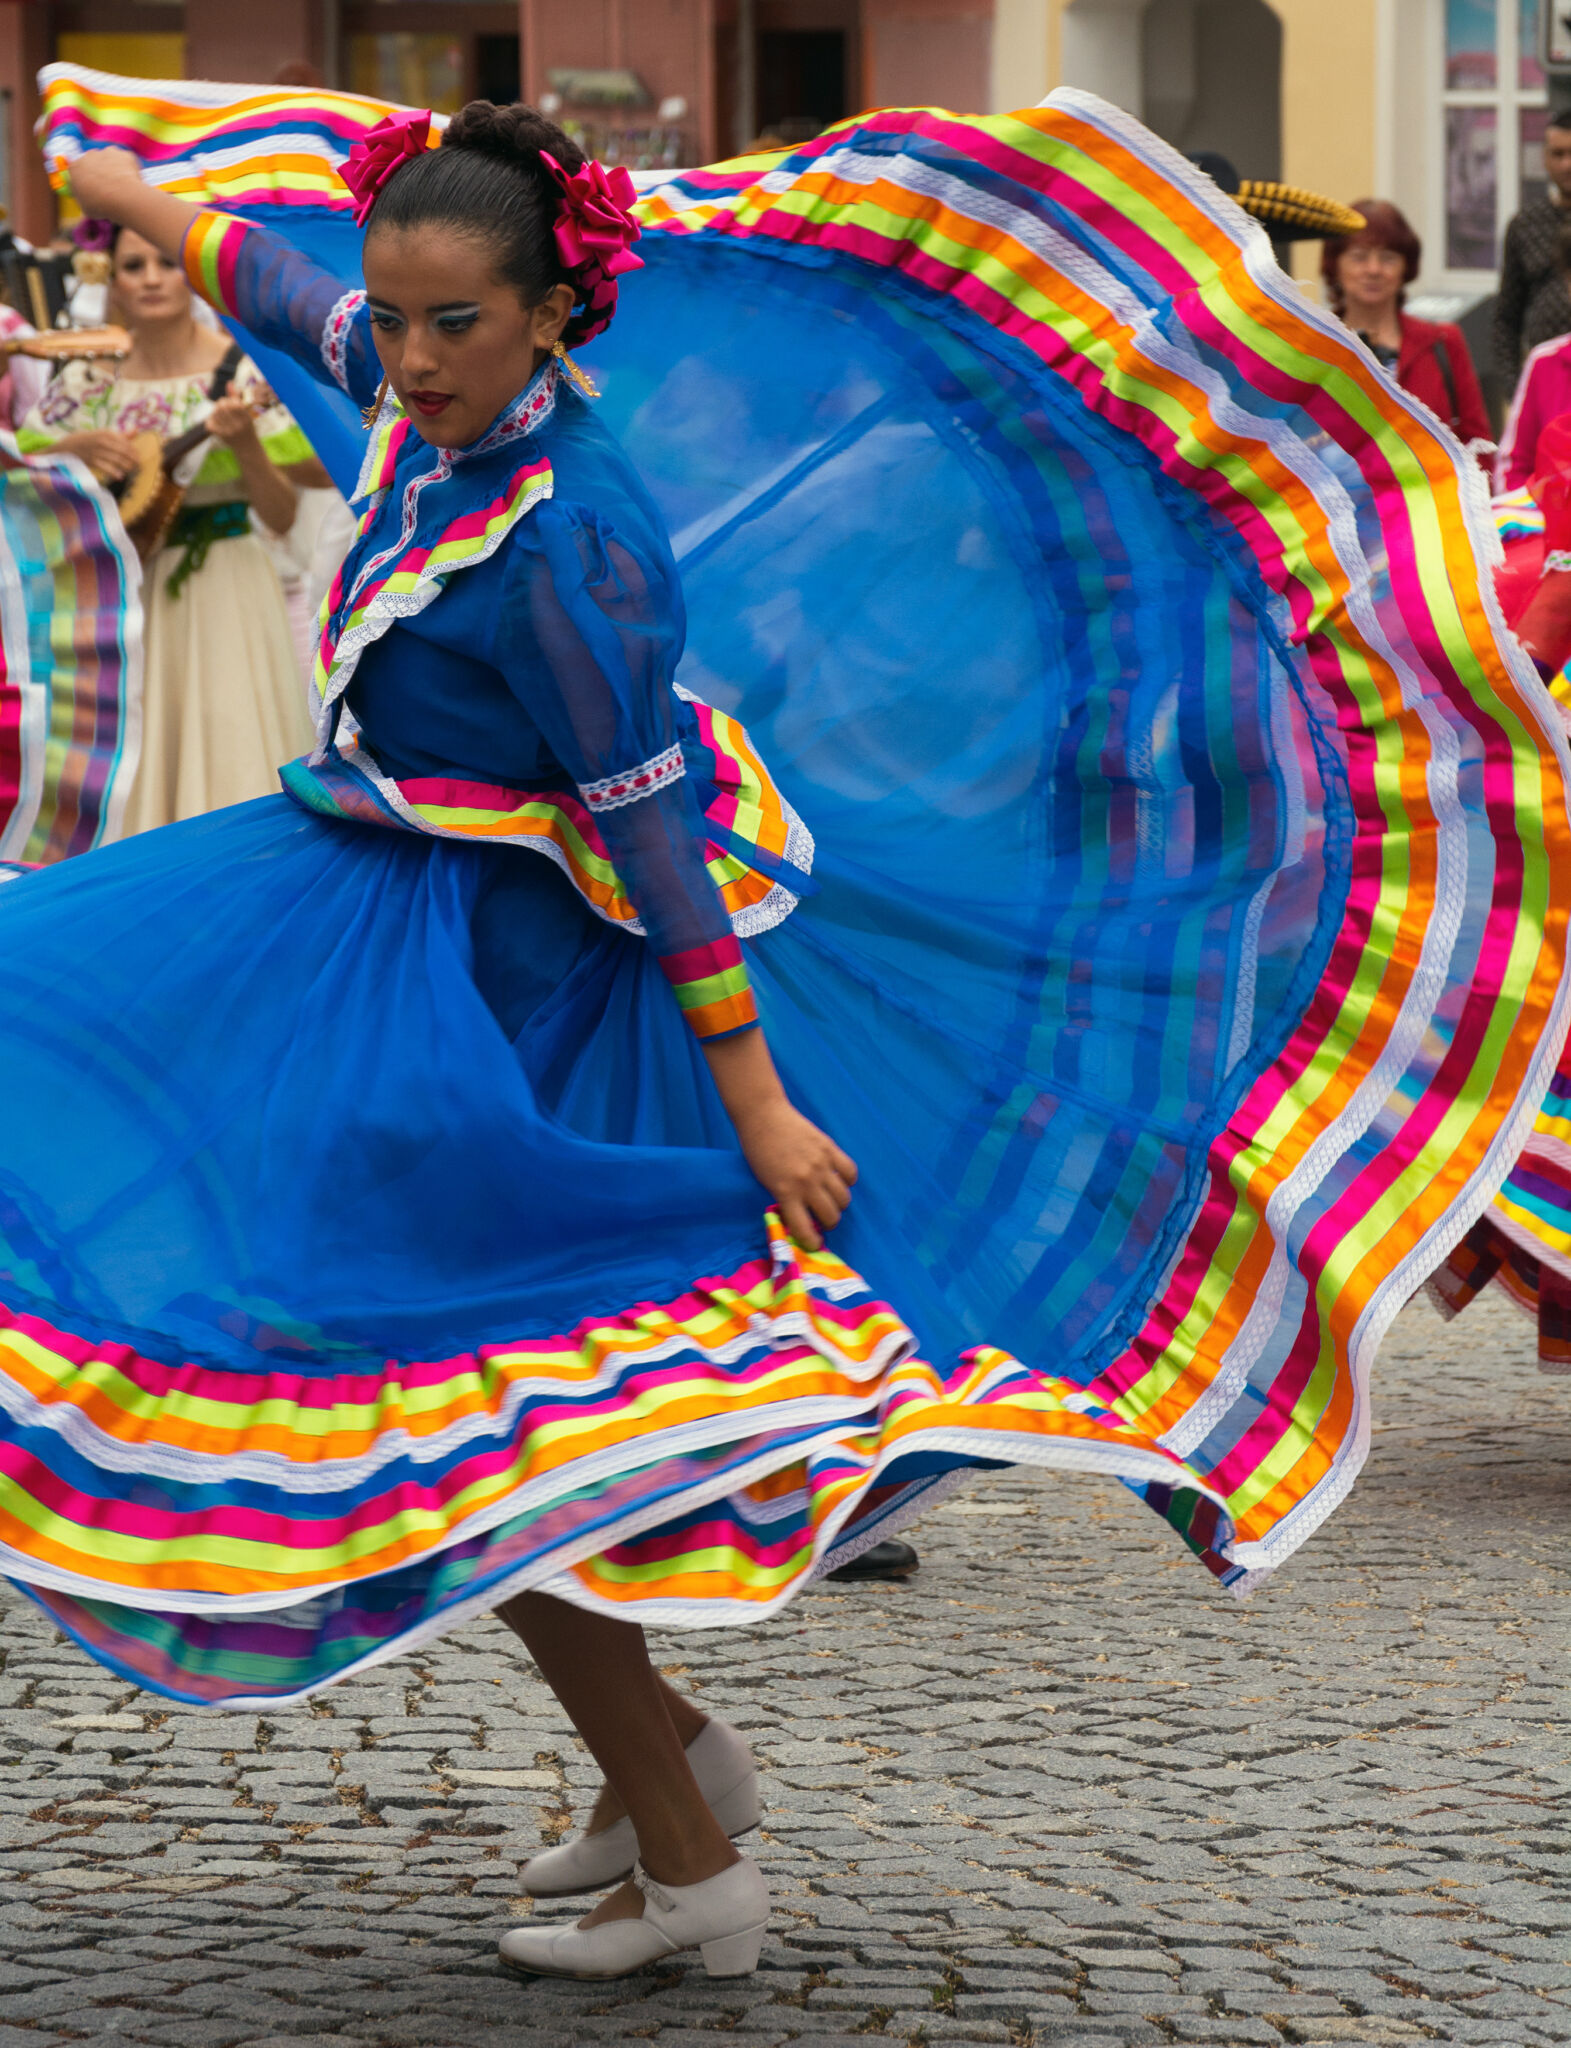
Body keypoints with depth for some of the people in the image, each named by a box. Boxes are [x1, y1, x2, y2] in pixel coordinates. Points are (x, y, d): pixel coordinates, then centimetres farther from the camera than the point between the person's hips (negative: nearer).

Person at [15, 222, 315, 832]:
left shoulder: (245, 370, -6)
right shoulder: (89, 380, 1)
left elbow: (282, 517, -7)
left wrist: (245, 442, -23)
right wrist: (73, 449, -11)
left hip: (223, 593, -3)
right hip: (120, 594, 3)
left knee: (227, 754, -4)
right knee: (126, 772, 3)